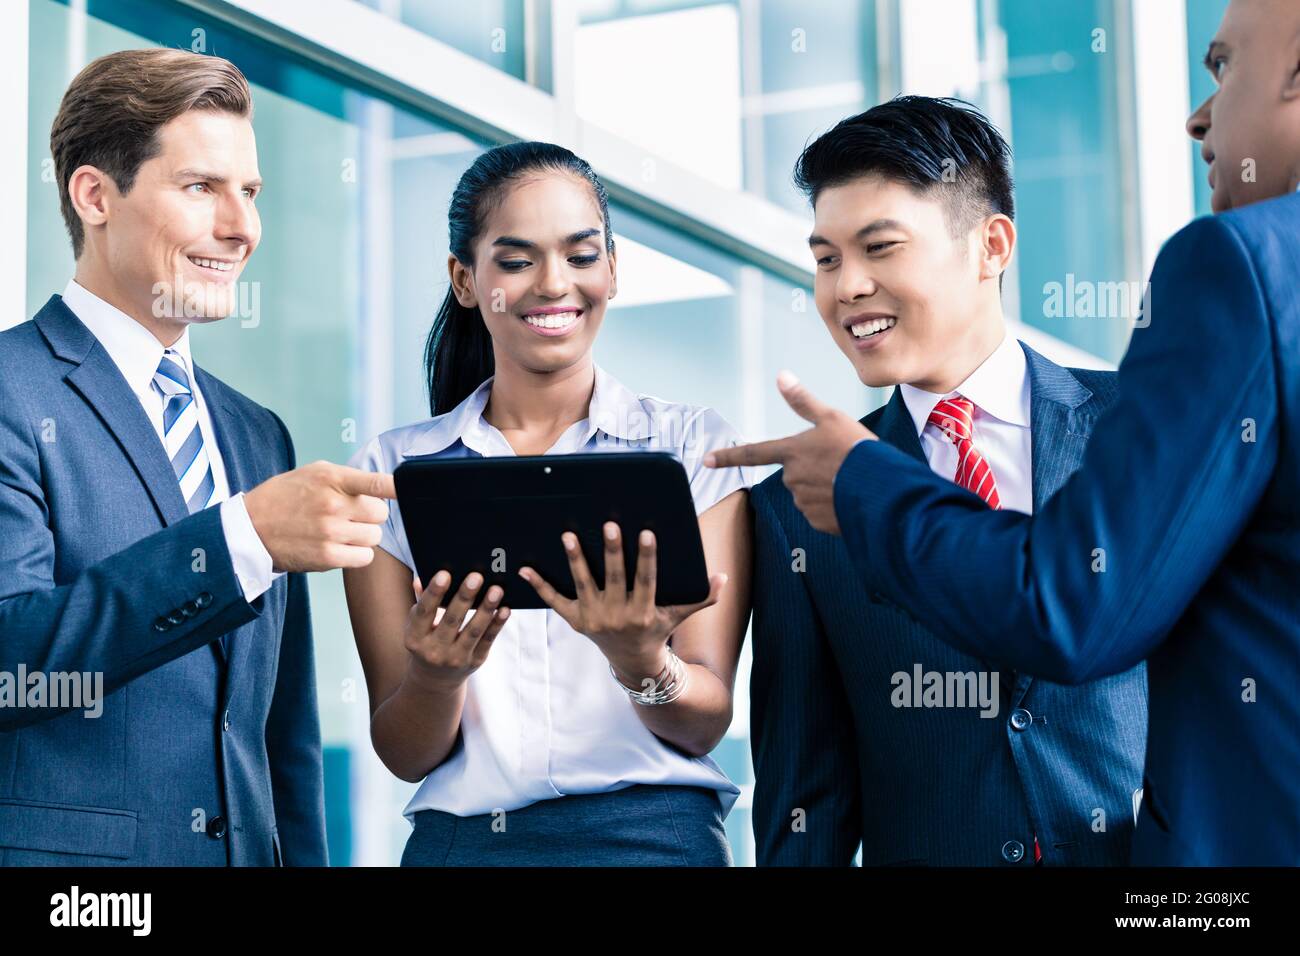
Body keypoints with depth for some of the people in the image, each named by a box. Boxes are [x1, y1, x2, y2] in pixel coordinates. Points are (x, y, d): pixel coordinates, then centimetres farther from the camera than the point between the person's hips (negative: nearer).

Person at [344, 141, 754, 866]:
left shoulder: (694, 446, 0)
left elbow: (706, 723, -5)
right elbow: (404, 754, 0)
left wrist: (640, 660, -24)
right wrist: (433, 676, -19)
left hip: (655, 833, -1)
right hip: (462, 837, 1)